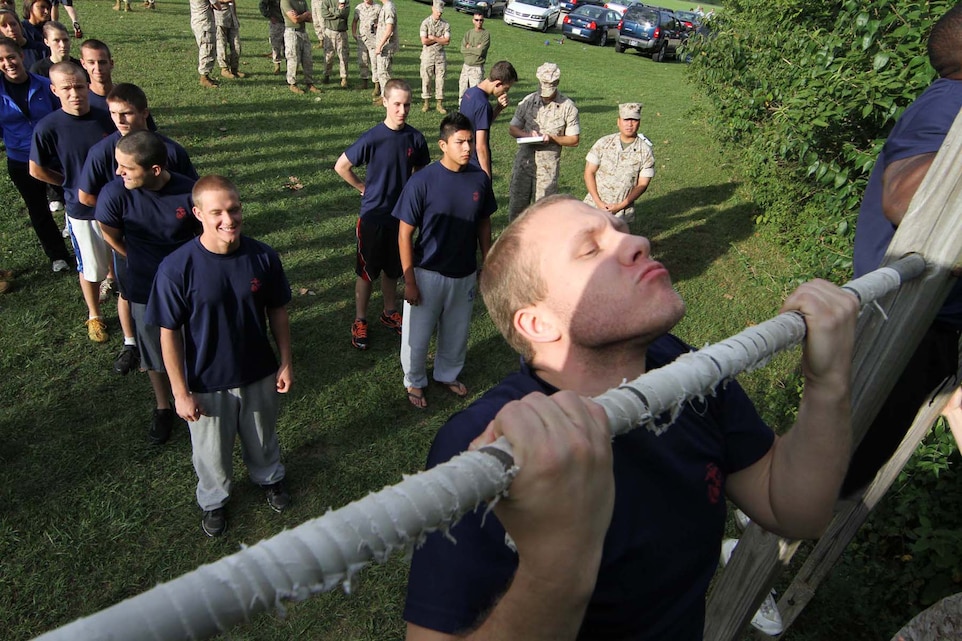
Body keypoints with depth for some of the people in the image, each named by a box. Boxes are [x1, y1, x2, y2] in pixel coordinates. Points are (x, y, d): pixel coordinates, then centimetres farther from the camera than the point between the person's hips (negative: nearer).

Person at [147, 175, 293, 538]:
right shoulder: (177, 268, -24)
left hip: (259, 374, 2)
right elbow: (169, 334, -15)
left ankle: (270, 478, 58)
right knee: (212, 451, 22)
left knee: (262, 438, 27)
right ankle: (213, 499, 52)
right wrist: (180, 392, -12)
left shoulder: (263, 257, -16)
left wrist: (286, 361, 1)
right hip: (206, 383, -2)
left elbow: (277, 312, -2)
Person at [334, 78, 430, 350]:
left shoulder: (415, 138, -5)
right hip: (373, 216, -3)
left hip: (401, 215, 4)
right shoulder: (372, 138, -17)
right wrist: (365, 188, -5)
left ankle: (390, 313, 38)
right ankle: (360, 321, 25)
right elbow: (341, 167, -9)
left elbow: (420, 171, 12)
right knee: (367, 272, 9)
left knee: (393, 269, 18)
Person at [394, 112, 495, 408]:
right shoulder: (422, 181, -19)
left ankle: (448, 374, 47)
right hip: (428, 274, -3)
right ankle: (414, 382, 39)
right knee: (418, 334, 13)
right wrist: (409, 281, -13)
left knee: (456, 333, 21)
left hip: (465, 274, 4)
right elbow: (405, 234, -13)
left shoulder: (480, 178, -7)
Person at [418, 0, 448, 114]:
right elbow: (424, 41, -13)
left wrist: (433, 38, -11)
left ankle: (440, 104, 9)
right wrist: (439, 39, -8)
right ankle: (426, 103, 12)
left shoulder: (445, 24, 3)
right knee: (426, 79, 2)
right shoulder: (425, 22, -3)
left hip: (440, 55, 2)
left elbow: (447, 41, -8)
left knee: (440, 79, 2)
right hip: (427, 54, -1)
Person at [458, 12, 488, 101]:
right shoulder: (468, 33, 9)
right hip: (466, 66, 5)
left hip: (477, 68, -5)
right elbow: (462, 50, -2)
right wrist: (475, 49, -11)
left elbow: (481, 51, -17)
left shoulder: (486, 34, -6)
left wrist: (469, 48, -5)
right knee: (462, 88, 11)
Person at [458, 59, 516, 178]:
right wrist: (487, 177, -19)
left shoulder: (469, 92, 3)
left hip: (464, 160, 9)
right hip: (476, 165, -9)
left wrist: (499, 107, -1)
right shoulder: (483, 104, -24)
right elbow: (481, 146, -25)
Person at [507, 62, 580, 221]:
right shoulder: (528, 101, 3)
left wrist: (552, 138, -18)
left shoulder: (568, 106, -4)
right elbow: (512, 128, 9)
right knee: (516, 204, 9)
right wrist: (527, 135, -12)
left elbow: (574, 140, -2)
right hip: (523, 161, 3)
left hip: (548, 167, -3)